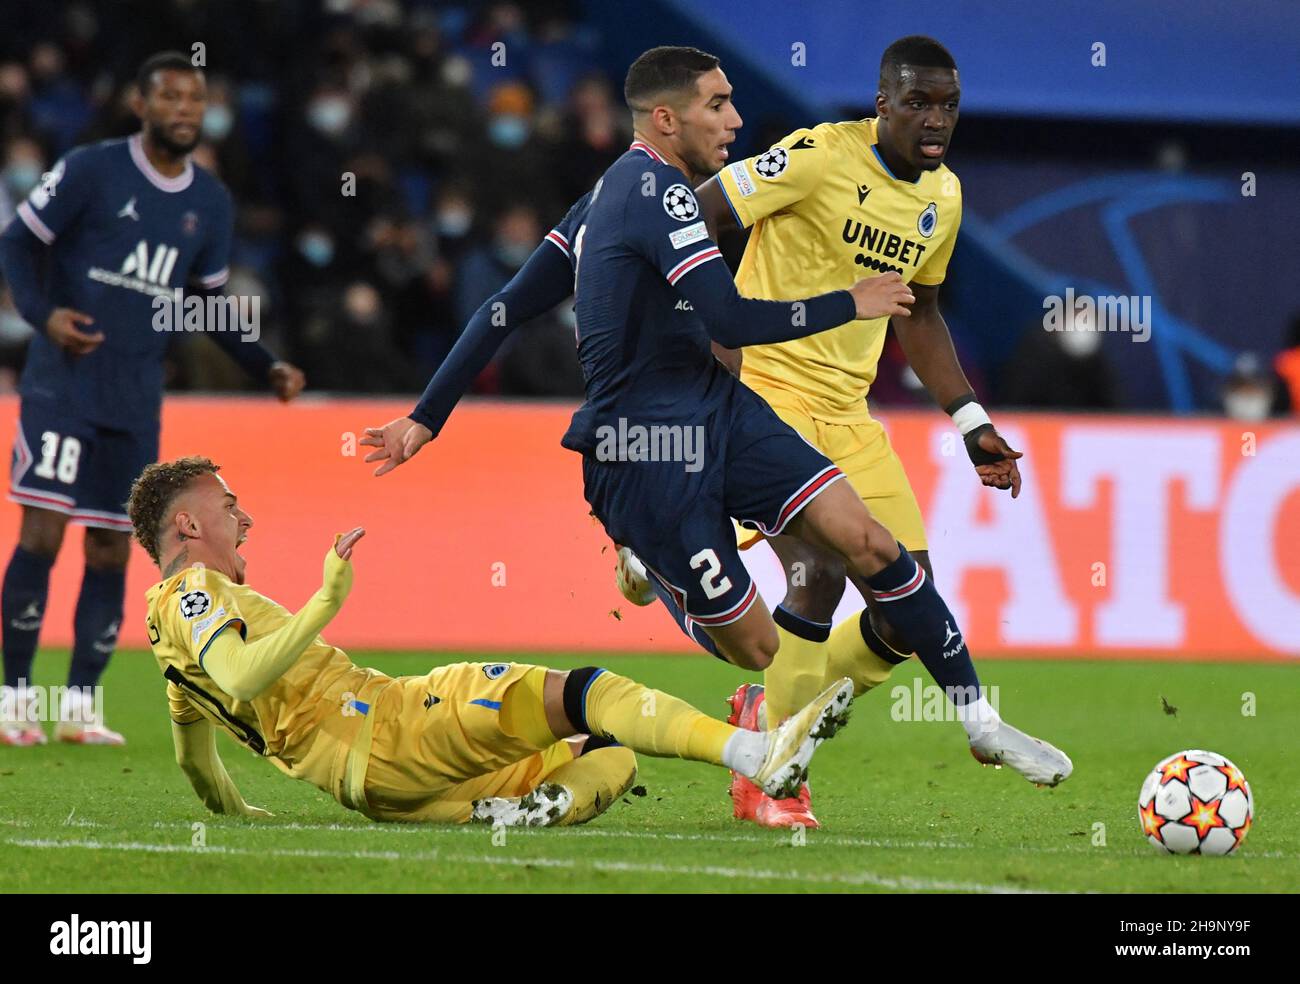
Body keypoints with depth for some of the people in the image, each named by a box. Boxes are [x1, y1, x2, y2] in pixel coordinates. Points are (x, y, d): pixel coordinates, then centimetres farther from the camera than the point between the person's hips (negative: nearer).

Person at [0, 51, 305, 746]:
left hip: (135, 400, 5)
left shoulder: (210, 204, 10)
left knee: (111, 551, 4)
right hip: (61, 383, -5)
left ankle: (79, 707, 11)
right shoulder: (91, 170, -7)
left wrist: (266, 368, 8)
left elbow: (210, 301, 20)